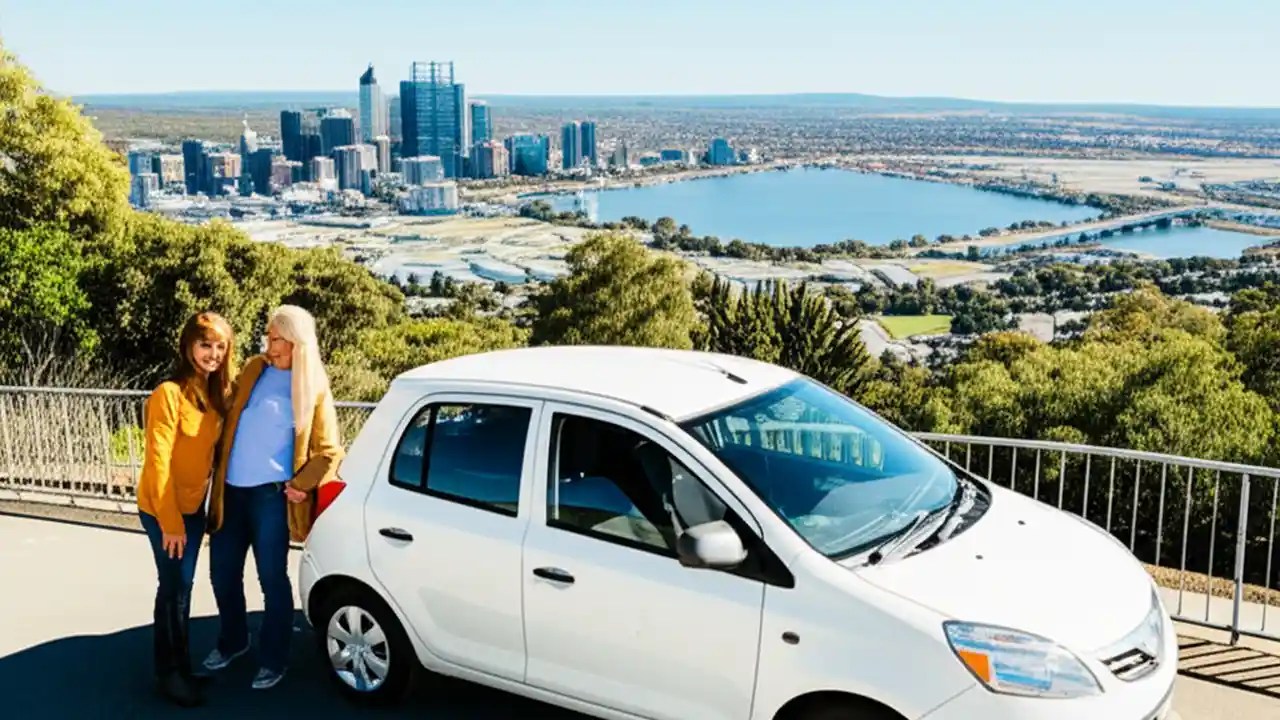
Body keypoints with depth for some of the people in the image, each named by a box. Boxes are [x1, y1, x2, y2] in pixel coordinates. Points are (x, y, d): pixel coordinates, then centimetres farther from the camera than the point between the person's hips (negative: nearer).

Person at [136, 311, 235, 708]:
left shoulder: (215, 393, 3)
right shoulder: (169, 393, -20)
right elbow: (158, 461, -20)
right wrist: (170, 521, -20)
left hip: (194, 506, 7)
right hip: (164, 510, -7)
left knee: (183, 587, 16)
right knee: (173, 589, 3)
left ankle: (181, 665, 29)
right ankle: (168, 674, 17)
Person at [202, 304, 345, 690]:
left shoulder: (312, 387, -3)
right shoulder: (253, 370, 9)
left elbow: (329, 451, -2)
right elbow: (229, 419, 14)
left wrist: (301, 485, -9)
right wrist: (218, 470, 7)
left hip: (271, 494, -5)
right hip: (230, 489, 5)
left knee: (272, 579, 3)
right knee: (223, 574, 13)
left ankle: (272, 659, 18)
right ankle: (232, 642, 35)